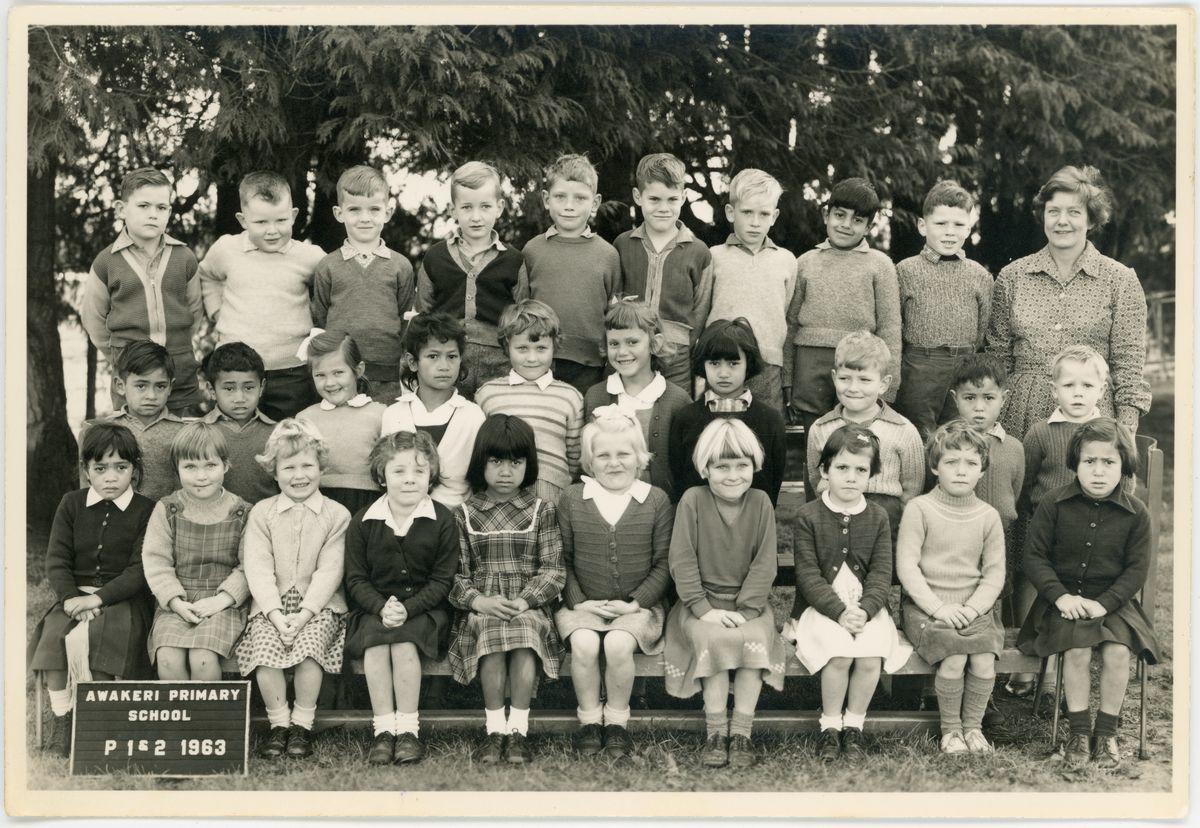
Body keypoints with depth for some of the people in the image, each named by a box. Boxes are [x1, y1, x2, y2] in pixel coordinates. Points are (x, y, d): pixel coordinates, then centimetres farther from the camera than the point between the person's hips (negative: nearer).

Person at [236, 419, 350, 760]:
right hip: (271, 605, 1)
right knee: (265, 646, -26)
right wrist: (276, 614, -15)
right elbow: (258, 568, -1)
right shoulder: (261, 513, 8)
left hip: (318, 605, -1)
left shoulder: (336, 515, 4)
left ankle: (302, 723, -11)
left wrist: (305, 613, -16)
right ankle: (278, 722, -8)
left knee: (309, 643, -29)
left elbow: (329, 570, -4)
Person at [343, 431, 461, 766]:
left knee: (404, 641, -30)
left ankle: (408, 729, -23)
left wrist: (407, 609, -19)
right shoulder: (363, 522, 1)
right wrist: (382, 608, -18)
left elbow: (442, 581, -5)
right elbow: (356, 579, 1)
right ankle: (384, 729, -27)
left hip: (424, 608, -1)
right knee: (375, 641, -29)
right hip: (374, 607, 2)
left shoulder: (442, 521, -3)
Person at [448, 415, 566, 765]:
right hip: (482, 607, 0)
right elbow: (455, 573, 5)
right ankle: (495, 728, -26)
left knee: (524, 632, -33)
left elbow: (552, 569, 4)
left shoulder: (543, 510, 10)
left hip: (529, 604, 0)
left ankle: (518, 729, -27)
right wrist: (478, 601, -14)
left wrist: (524, 600, -13)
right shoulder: (465, 514, 11)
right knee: (490, 630, -33)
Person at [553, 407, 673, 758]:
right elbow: (563, 558, 6)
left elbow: (664, 562, 1)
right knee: (584, 643, -29)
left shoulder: (656, 500, 3)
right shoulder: (573, 499, 6)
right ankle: (589, 719, -8)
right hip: (584, 605, 1)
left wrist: (636, 602, -10)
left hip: (636, 607, -1)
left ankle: (616, 720, -7)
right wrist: (579, 601, -8)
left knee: (618, 644, -30)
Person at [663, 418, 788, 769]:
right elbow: (681, 559, -8)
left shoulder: (760, 503, -1)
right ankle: (715, 731, -18)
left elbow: (765, 563, -4)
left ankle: (741, 732, -17)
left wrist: (745, 611, -14)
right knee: (713, 637, -31)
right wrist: (703, 608, -16)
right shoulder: (693, 500, -6)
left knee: (756, 637, -28)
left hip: (748, 602, 1)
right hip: (702, 600, -1)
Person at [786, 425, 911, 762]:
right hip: (820, 607, -2)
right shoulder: (809, 516, -3)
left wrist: (864, 610, -16)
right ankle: (830, 726, -6)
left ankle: (853, 725, -1)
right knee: (840, 653, -28)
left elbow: (881, 574, 1)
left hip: (867, 607, 2)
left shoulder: (878, 517, 5)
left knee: (871, 657, -24)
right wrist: (840, 611, -19)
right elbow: (808, 576, -8)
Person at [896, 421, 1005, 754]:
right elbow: (906, 566, -7)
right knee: (955, 658, -27)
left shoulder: (988, 516, 9)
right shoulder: (919, 509, -2)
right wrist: (939, 607, -15)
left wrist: (972, 608, -10)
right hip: (926, 607, -3)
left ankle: (973, 726, 1)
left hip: (974, 608, 3)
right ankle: (950, 728, -4)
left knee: (984, 661, -23)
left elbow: (994, 573, 6)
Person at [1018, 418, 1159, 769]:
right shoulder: (1054, 504, -3)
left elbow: (1136, 569, -1)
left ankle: (1106, 732, -5)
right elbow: (1034, 555, -2)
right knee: (1076, 649, -27)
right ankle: (1079, 731, -9)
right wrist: (1060, 596, -15)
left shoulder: (1135, 513, -1)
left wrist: (1104, 603, -14)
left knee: (1118, 650, -25)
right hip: (1065, 600, -1)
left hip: (1112, 601, 1)